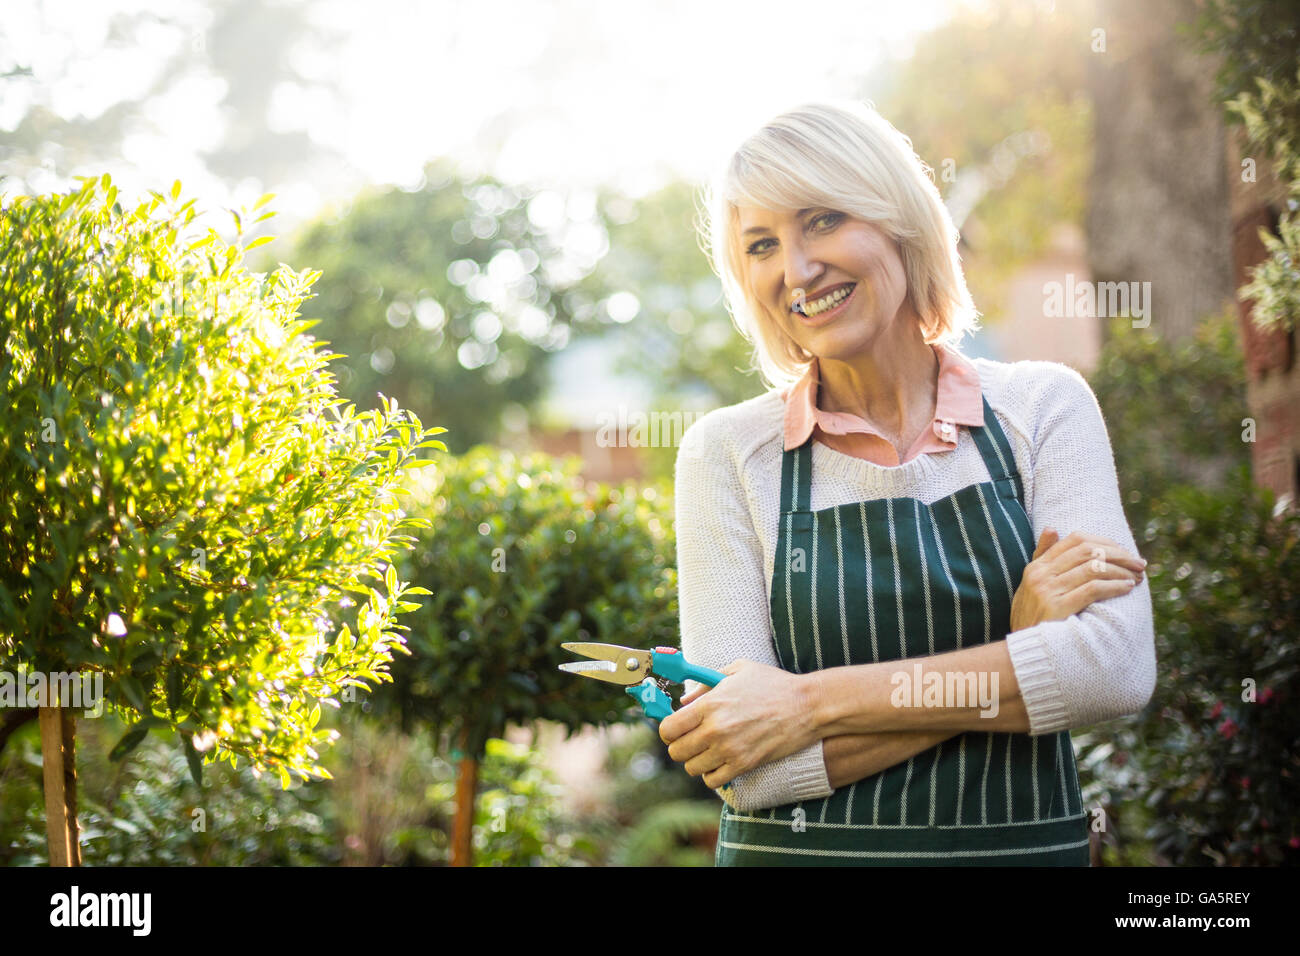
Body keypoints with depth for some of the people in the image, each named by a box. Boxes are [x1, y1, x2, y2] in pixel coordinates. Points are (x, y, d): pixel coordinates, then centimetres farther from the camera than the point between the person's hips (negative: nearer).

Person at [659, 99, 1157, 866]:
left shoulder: (1042, 406, -3)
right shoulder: (726, 452, -6)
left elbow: (1118, 665, -16)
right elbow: (746, 770, -14)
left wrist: (813, 700, -19)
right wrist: (1014, 653, -19)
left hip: (1025, 846, 1)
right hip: (798, 850, -1)